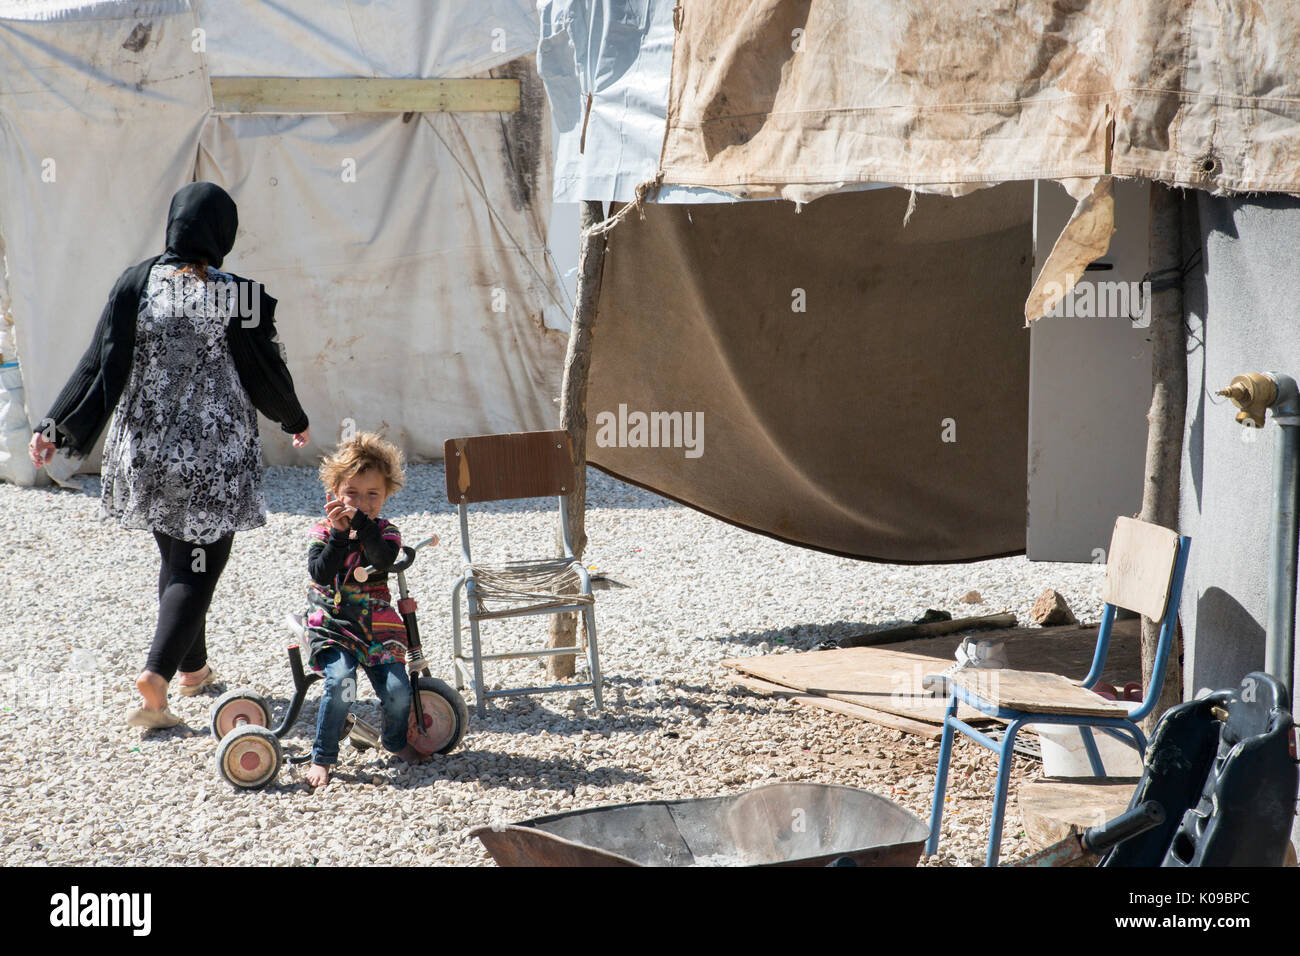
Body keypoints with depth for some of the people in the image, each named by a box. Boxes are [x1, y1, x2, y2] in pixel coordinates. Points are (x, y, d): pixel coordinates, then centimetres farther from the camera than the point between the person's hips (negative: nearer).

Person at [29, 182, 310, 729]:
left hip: (147, 448, 4)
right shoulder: (239, 296, -12)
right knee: (199, 565, 2)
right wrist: (295, 421, 16)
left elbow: (101, 362, -6)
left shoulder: (138, 283, -5)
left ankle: (192, 668, 31)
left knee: (176, 558, 20)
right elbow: (266, 372, -3)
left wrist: (55, 427, 0)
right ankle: (157, 672, -16)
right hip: (216, 454, -3)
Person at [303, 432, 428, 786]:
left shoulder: (384, 531, 3)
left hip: (377, 627, 2)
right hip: (332, 624, -2)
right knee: (341, 680, -28)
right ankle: (322, 757, -14)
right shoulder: (323, 531, 1)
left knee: (397, 689, -13)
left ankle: (397, 741, 21)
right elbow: (320, 573, -16)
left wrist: (359, 521, -29)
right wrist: (338, 532, -21)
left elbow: (384, 557, -22)